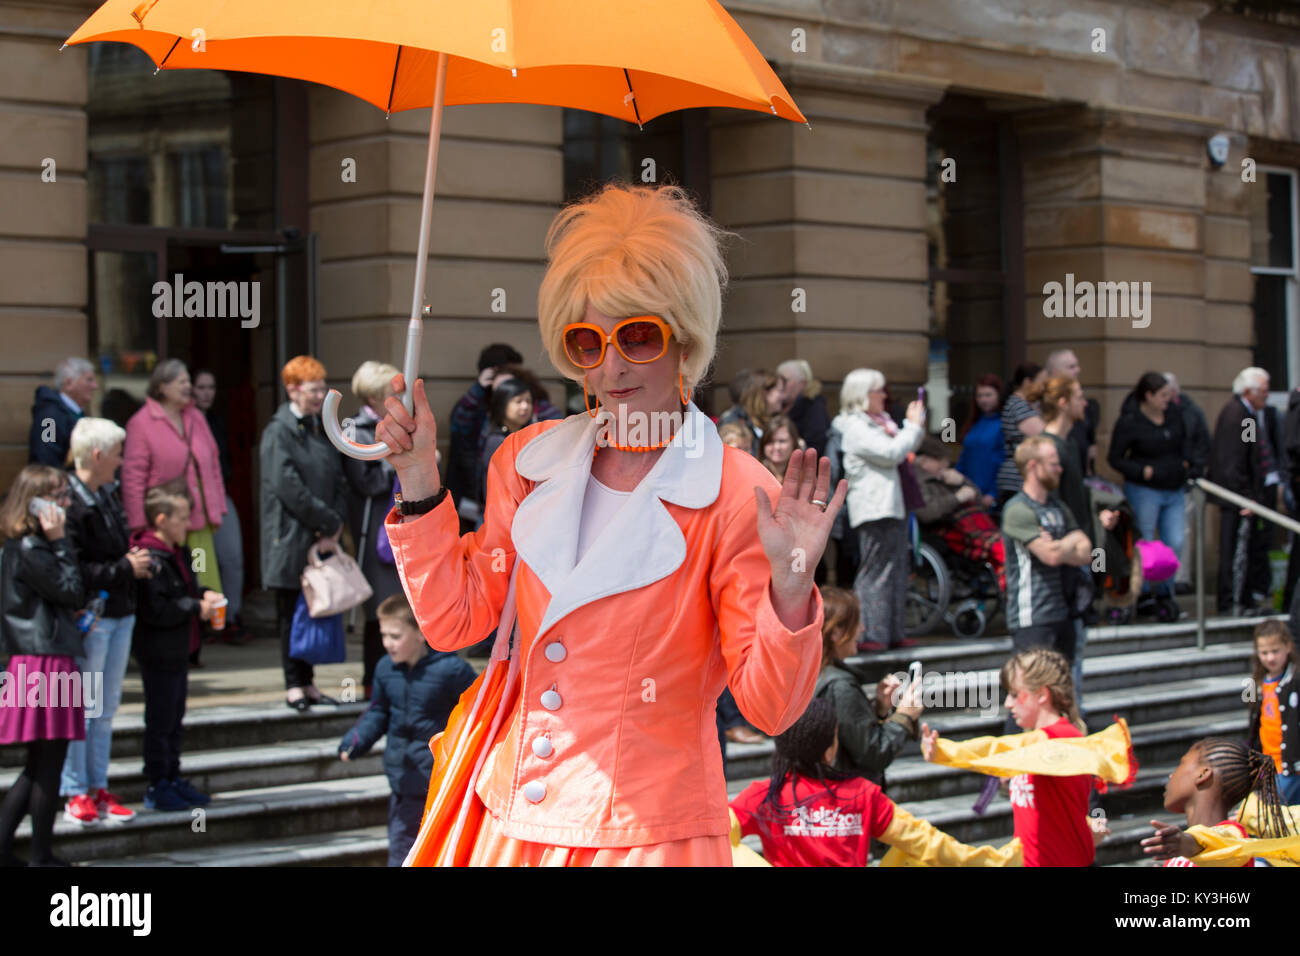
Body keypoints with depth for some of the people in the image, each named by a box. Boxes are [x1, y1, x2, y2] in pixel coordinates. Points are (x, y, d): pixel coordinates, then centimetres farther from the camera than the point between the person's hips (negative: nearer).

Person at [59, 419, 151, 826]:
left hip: (120, 615, 9)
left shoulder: (109, 496, 11)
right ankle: (75, 793, 7)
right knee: (81, 708, -1)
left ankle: (99, 788, 22)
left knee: (106, 707, 14)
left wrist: (134, 561, 6)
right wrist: (125, 568, -17)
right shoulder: (69, 503, -17)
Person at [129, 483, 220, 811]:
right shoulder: (151, 560, -21)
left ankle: (173, 778, 27)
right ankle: (157, 787, 5)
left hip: (176, 650, 10)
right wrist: (196, 608, -20)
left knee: (175, 716, 17)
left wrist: (203, 594, 4)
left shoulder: (175, 554, 11)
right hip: (158, 652, -10)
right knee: (160, 720, -3)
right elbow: (155, 610, -26)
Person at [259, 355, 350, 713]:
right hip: (291, 538, -6)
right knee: (292, 612, 0)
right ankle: (294, 685, 5)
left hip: (322, 539, 6)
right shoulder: (279, 431, -8)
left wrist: (333, 529, -3)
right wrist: (329, 522, -12)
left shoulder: (321, 429, 13)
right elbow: (288, 487, -15)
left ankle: (308, 682, 14)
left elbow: (339, 481, 11)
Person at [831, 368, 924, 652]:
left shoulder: (880, 421, 19)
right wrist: (914, 426, -8)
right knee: (875, 571, -9)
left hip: (893, 506, 10)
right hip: (873, 508, -10)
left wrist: (914, 424, 12)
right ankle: (870, 634, -7)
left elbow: (903, 449, 26)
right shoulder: (854, 426, -10)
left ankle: (893, 633, 16)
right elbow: (890, 453, -18)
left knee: (897, 570, 11)